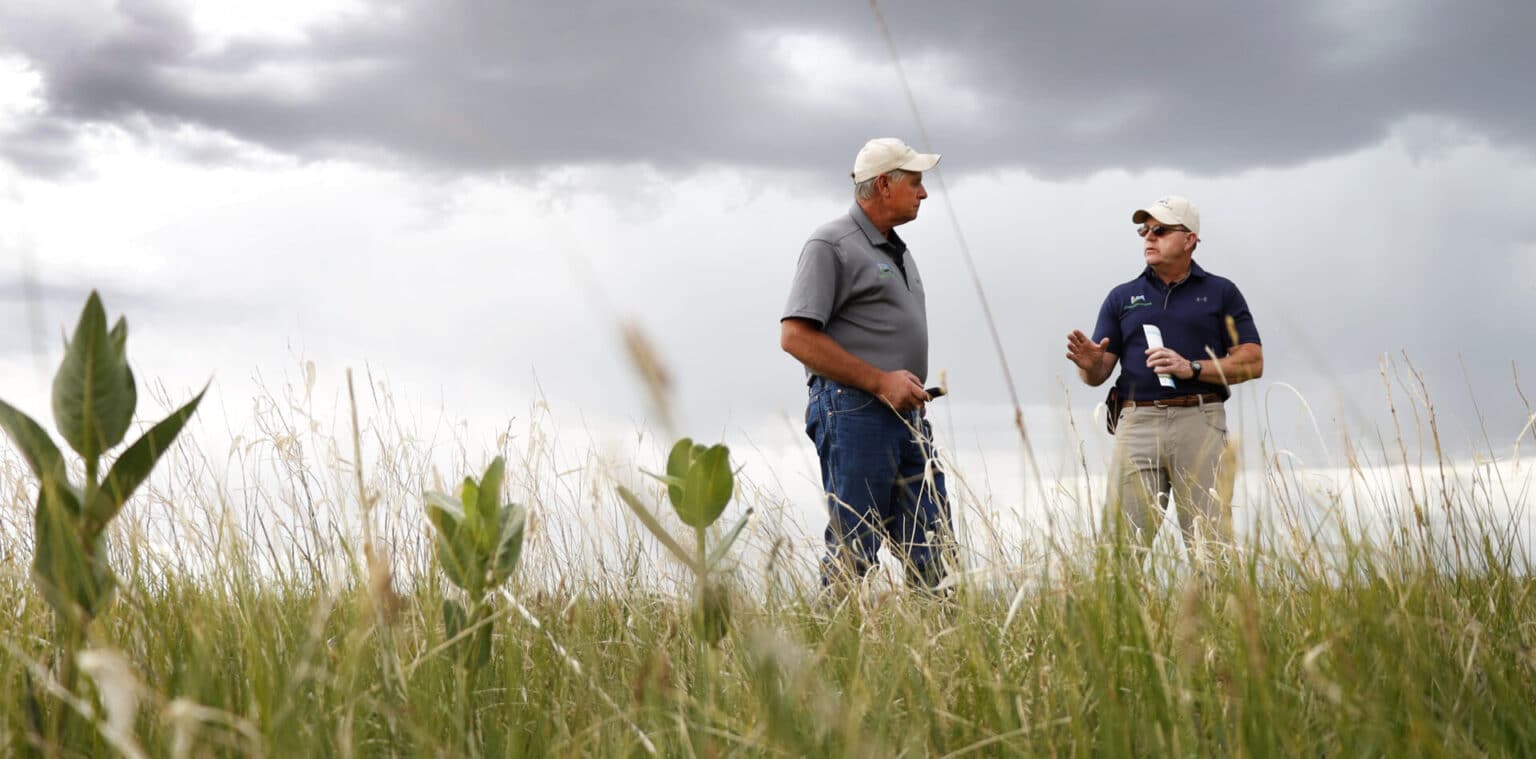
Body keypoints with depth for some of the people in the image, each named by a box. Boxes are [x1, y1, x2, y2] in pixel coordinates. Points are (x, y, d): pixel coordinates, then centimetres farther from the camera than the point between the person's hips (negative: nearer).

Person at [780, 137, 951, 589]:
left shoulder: (898, 251, 21)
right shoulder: (831, 246, -6)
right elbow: (795, 337, -14)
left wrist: (911, 387, 13)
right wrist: (881, 382, -16)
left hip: (907, 415, 9)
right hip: (854, 412, -9)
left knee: (932, 552, 5)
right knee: (852, 551, -7)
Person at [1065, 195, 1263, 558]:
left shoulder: (1221, 293, 13)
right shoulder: (1122, 297, 17)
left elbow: (1252, 362, 4)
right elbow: (1098, 375, 12)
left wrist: (1192, 368, -9)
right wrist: (1089, 363, -12)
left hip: (1200, 422, -1)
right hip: (1137, 423, 1)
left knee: (1211, 542, -6)